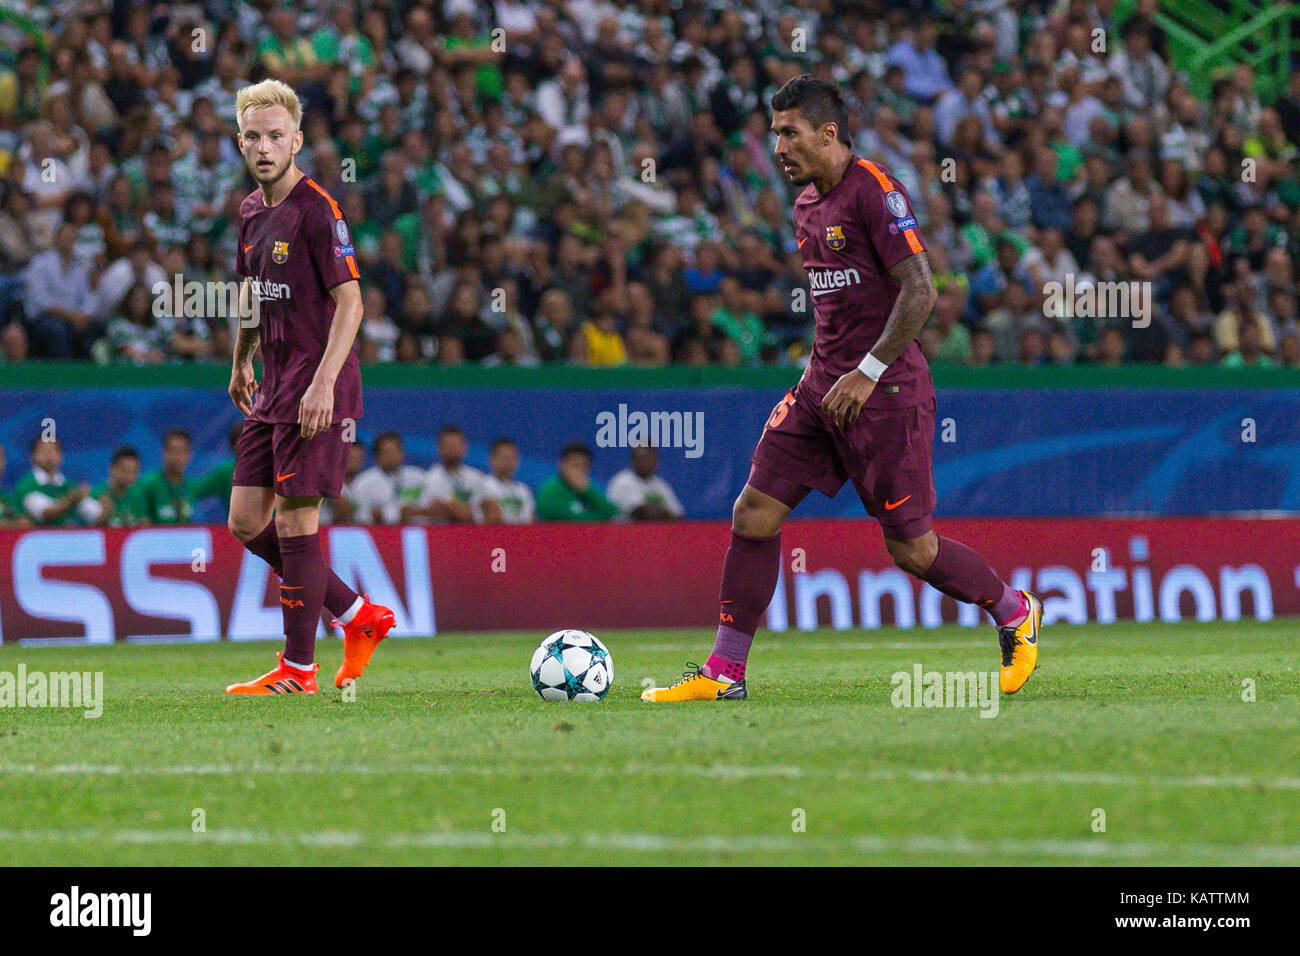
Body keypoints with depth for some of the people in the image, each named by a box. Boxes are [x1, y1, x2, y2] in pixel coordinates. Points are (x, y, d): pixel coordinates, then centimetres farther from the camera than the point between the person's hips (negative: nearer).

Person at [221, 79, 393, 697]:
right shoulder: (253, 211, 13)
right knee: (246, 523, 8)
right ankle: (359, 616, 19)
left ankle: (298, 669, 2)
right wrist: (241, 364, 32)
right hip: (272, 389, 9)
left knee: (296, 520, -6)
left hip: (315, 390, -9)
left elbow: (350, 302, -17)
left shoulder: (317, 211, -13)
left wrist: (323, 382, -24)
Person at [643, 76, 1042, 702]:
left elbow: (921, 291, -19)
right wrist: (822, 366, 17)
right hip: (824, 386, 8)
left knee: (910, 548, -1)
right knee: (753, 514, -2)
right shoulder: (807, 204, 13)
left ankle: (1014, 613, 25)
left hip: (885, 392, -8)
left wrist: (867, 373, -21)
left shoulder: (876, 192, -14)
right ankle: (724, 673, 1)